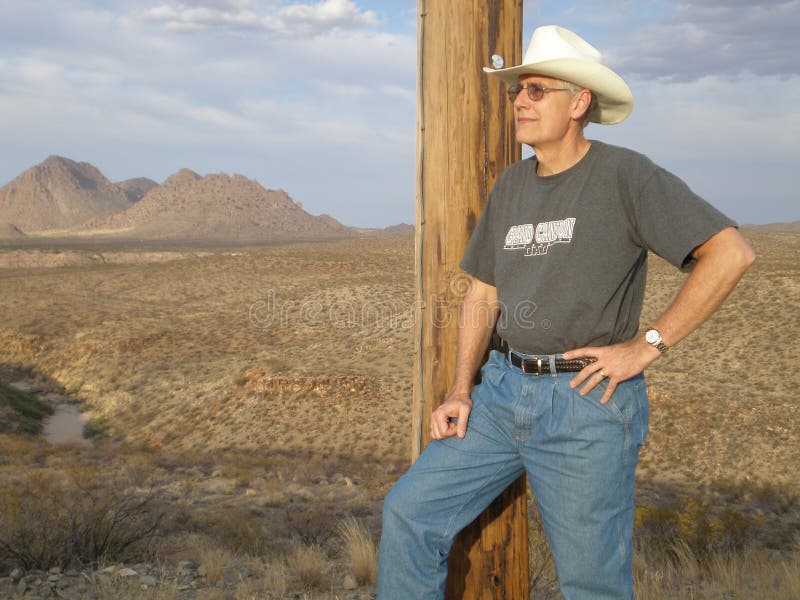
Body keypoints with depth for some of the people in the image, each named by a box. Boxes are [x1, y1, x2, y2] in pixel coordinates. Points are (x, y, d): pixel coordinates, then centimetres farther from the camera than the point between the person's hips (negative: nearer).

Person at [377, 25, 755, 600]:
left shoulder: (625, 175, -9)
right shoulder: (512, 185, 12)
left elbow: (731, 253, -17)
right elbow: (482, 295, 16)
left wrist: (646, 345, -16)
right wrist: (461, 390, 4)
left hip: (589, 402, -6)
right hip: (505, 388, 6)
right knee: (410, 511, -1)